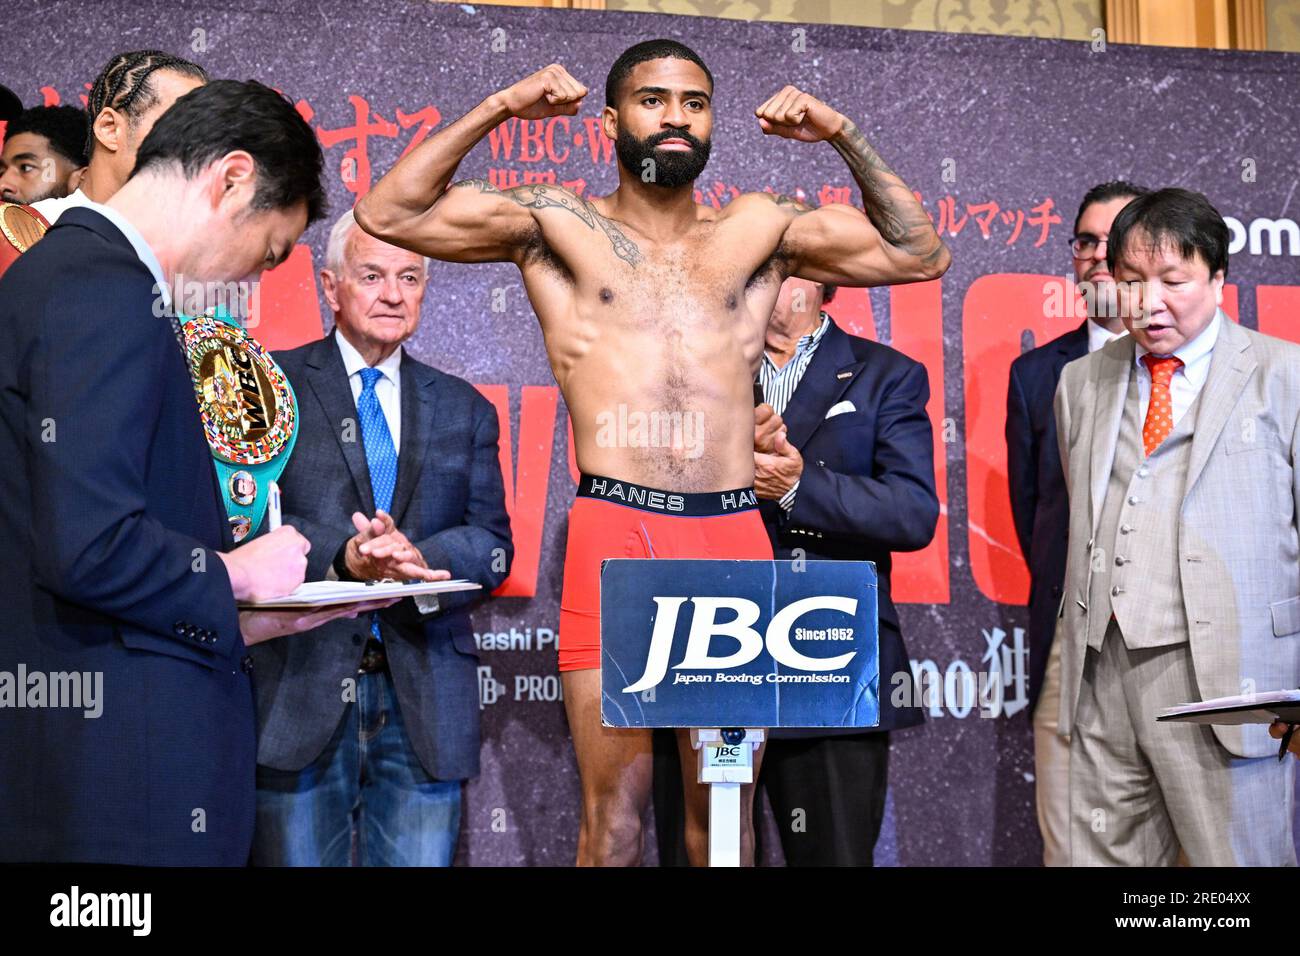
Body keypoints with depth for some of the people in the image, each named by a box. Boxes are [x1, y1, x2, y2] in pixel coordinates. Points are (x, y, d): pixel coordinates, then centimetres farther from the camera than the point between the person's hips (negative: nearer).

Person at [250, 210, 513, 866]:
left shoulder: (464, 409, 17)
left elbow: (493, 542, 9)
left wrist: (420, 557, -12)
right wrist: (341, 555, -20)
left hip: (425, 695, 3)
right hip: (301, 685, -3)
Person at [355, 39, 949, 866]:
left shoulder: (758, 229, 16)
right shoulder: (560, 225, 10)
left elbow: (918, 253, 16)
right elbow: (388, 214, 2)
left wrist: (845, 137, 8)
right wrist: (498, 109, -1)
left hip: (734, 533, 2)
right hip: (613, 532, -2)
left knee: (726, 808, 7)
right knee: (615, 809, -2)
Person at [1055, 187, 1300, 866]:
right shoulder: (1081, 383, 17)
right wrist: (1077, 642, 14)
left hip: (1226, 681, -4)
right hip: (1102, 676, 4)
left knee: (1241, 860, -4)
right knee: (1106, 856, 7)